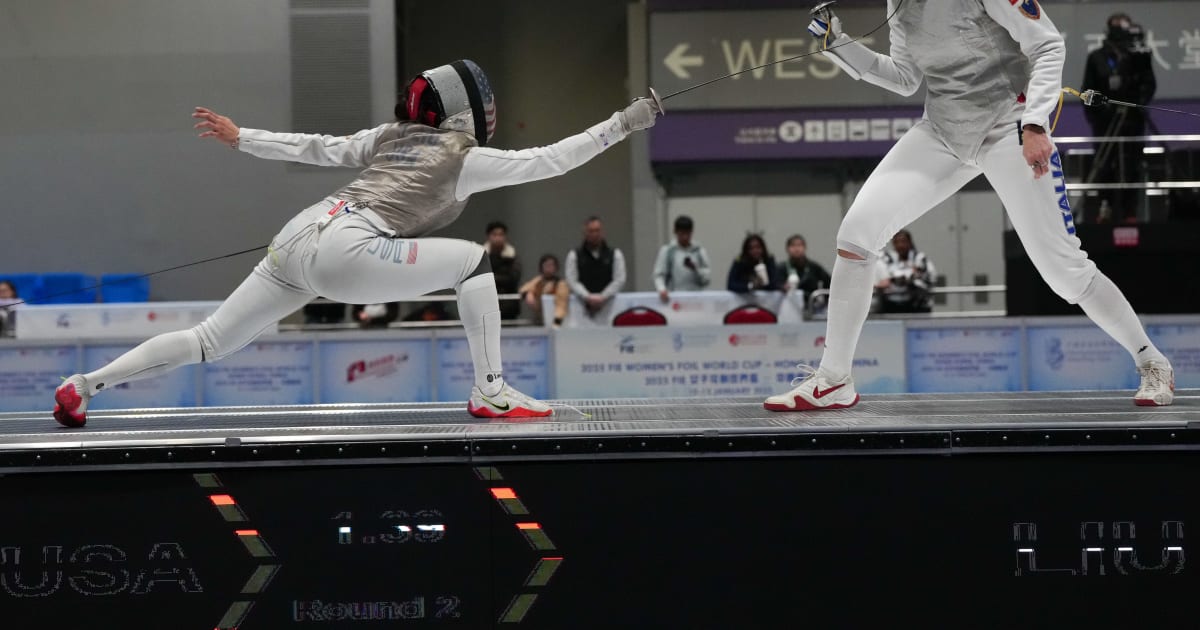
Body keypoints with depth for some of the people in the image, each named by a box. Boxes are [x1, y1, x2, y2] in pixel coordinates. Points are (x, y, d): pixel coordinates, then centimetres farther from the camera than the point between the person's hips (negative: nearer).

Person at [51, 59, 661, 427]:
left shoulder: (394, 134, 27)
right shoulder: (465, 157, 8)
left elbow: (319, 149, 25)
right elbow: (546, 162, 6)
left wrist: (239, 138, 30)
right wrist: (622, 123, 9)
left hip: (299, 238, 8)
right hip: (344, 252, -8)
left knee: (207, 343, 13)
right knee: (473, 260, 2)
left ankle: (84, 385, 8)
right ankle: (490, 391, -1)